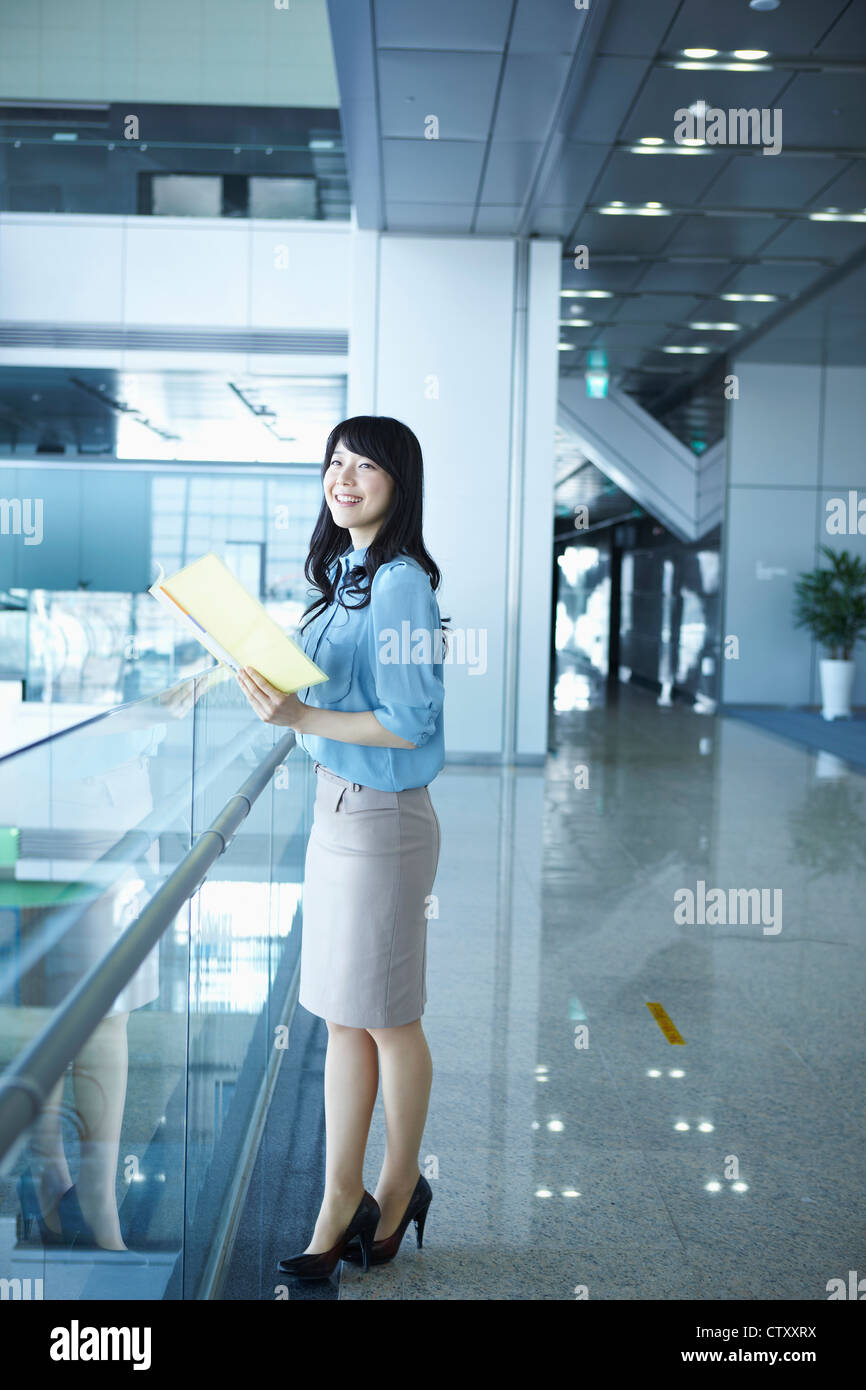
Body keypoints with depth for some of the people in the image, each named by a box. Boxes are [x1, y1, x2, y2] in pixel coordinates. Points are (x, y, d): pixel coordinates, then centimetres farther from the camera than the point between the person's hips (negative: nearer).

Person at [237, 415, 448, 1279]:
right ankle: (340, 1205, 22)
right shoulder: (344, 576, 12)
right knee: (342, 1017, 13)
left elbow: (411, 723, -19)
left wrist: (299, 717, -23)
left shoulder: (402, 585, -16)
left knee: (385, 1018, 6)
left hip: (381, 820, -9)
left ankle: (397, 1191, 25)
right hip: (334, 810, 9)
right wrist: (281, 694, 5)